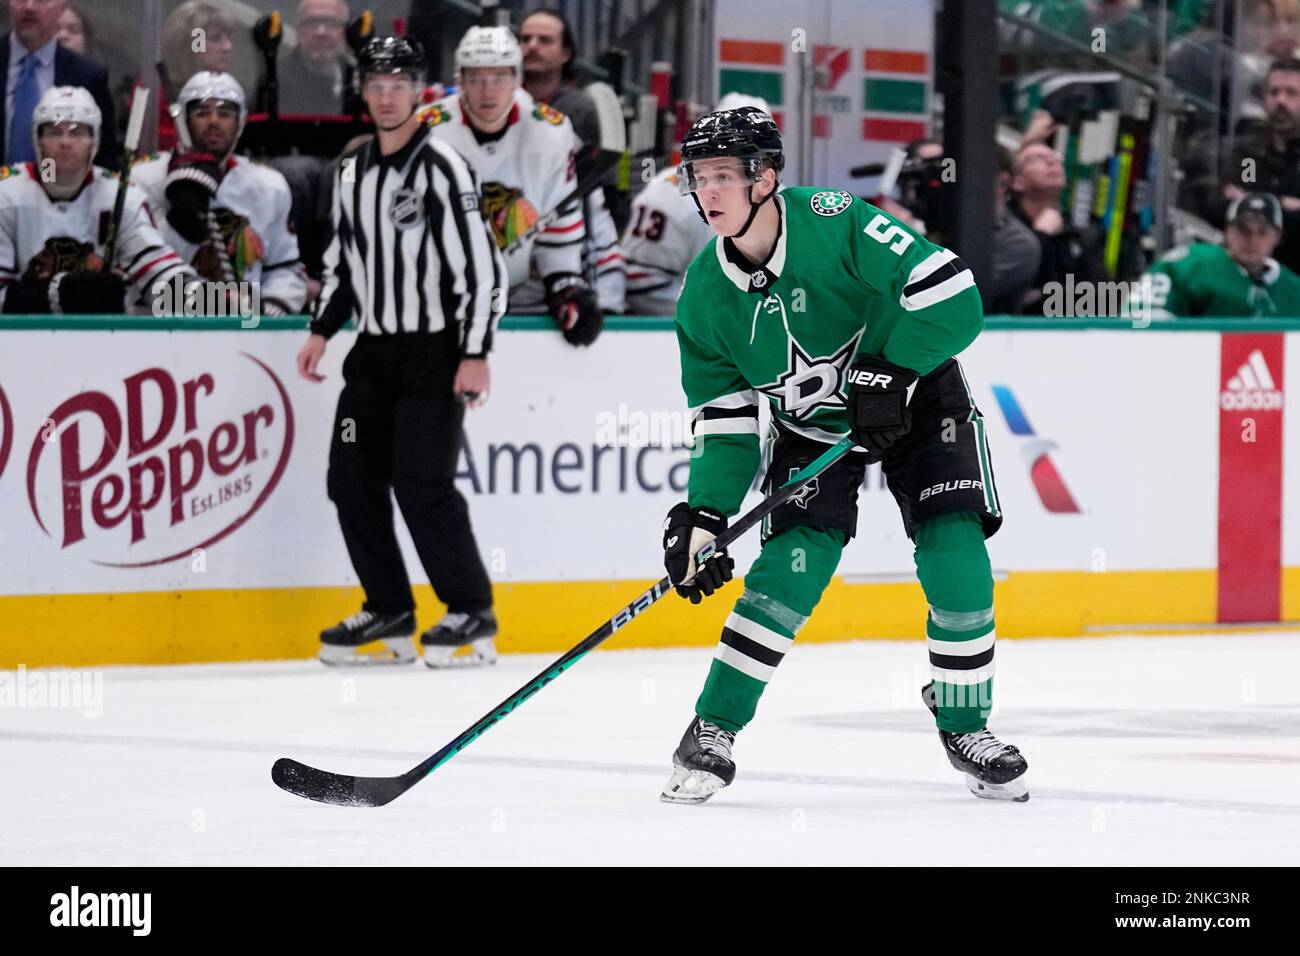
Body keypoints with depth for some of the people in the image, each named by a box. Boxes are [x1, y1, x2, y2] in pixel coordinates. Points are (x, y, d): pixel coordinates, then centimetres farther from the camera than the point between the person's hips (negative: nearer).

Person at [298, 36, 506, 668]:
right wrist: (322, 331, 12)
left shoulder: (442, 167, -12)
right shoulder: (352, 172, 10)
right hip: (374, 351, 7)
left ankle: (472, 615, -2)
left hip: (434, 350, -7)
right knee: (352, 478, 2)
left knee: (421, 483, -13)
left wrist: (476, 354, -19)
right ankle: (389, 613, 13)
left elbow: (483, 266, -15)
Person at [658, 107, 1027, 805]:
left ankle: (964, 728, 5)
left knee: (956, 559, -15)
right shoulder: (705, 294, -13)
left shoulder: (836, 224, -28)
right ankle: (711, 734, -8)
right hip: (810, 425, 2)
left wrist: (888, 373, -32)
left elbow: (951, 295, -29)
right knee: (794, 565, -17)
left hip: (913, 398, -2)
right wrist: (703, 516, -17)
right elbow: (723, 419, -6)